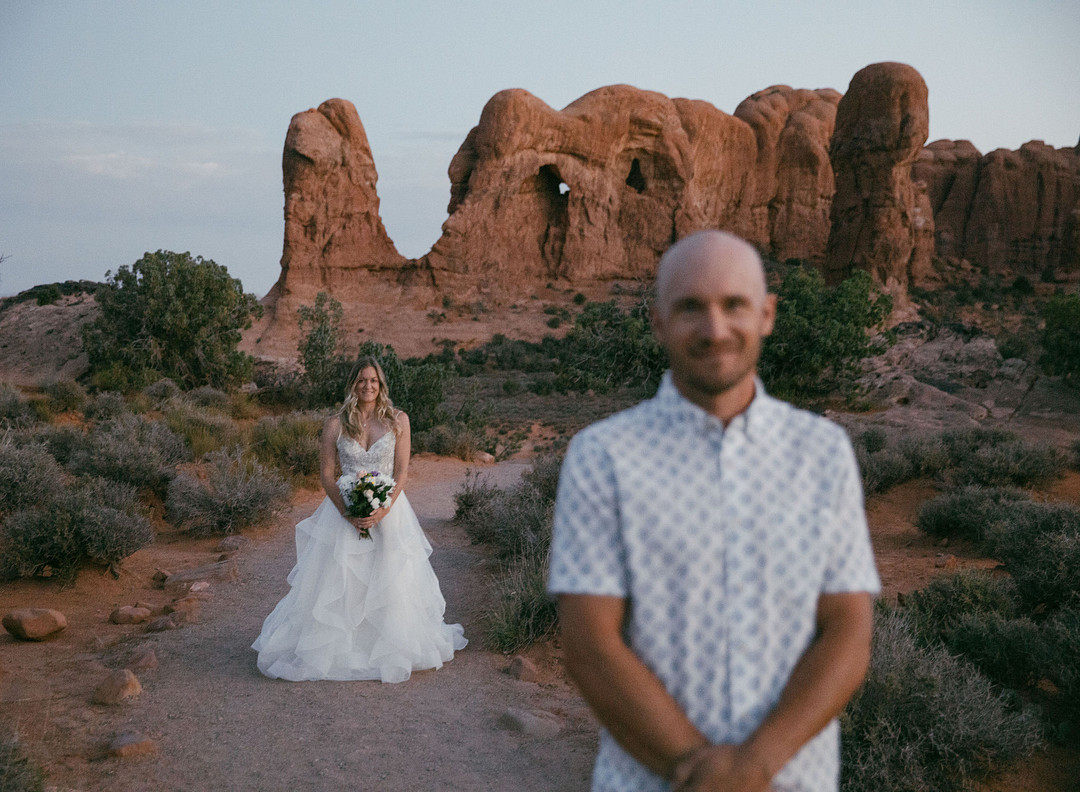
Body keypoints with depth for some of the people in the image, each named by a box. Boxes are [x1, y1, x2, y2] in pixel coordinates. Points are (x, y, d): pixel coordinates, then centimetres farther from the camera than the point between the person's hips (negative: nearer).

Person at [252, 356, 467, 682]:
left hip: (389, 511, 0)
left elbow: (401, 471, -3)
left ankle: (394, 649, 21)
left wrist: (383, 510, -15)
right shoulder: (336, 425, 0)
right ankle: (331, 647, 12)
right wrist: (347, 512, -12)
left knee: (391, 581, 4)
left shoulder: (398, 420, 0)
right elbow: (326, 474, -1)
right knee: (336, 581, 0)